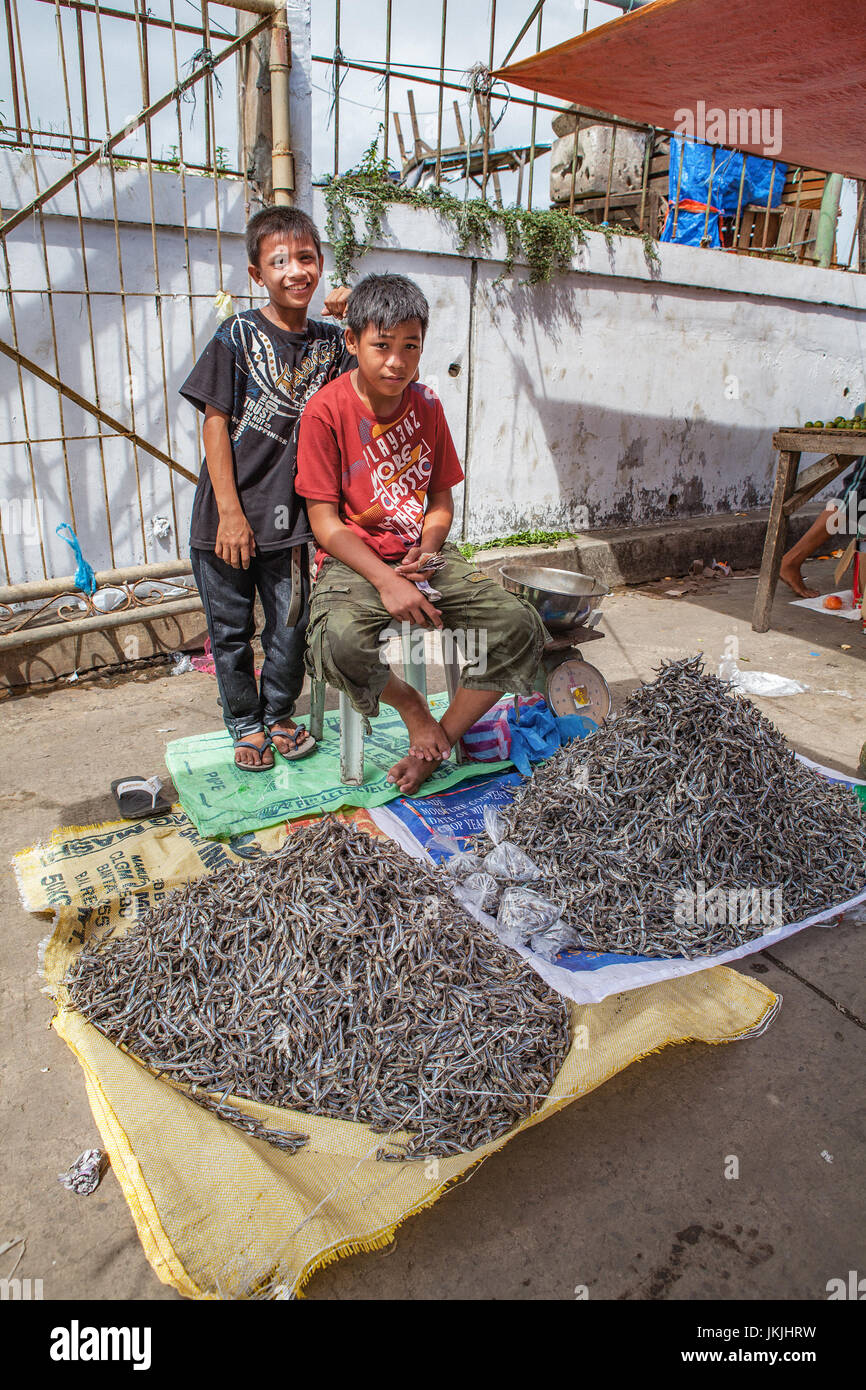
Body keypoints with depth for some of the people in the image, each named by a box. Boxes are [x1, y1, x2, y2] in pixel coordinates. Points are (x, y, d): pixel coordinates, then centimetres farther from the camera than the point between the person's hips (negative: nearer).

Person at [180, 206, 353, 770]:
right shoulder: (238, 336, -6)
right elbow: (215, 423, -8)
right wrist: (229, 512, -13)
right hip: (227, 516, -2)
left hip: (291, 515, 3)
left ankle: (279, 714, 32)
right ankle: (246, 724, 28)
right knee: (231, 630, 9)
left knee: (291, 627, 10)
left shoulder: (330, 342, 5)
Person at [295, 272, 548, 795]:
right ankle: (413, 707, -4)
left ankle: (441, 741, -2)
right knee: (340, 641, -38)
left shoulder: (426, 405, 7)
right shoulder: (327, 410, -8)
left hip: (424, 554, 5)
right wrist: (386, 581, -22)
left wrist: (425, 552, -10)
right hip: (354, 561, -4)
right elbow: (325, 521, -11)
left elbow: (441, 498, 11)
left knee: (521, 624, -15)